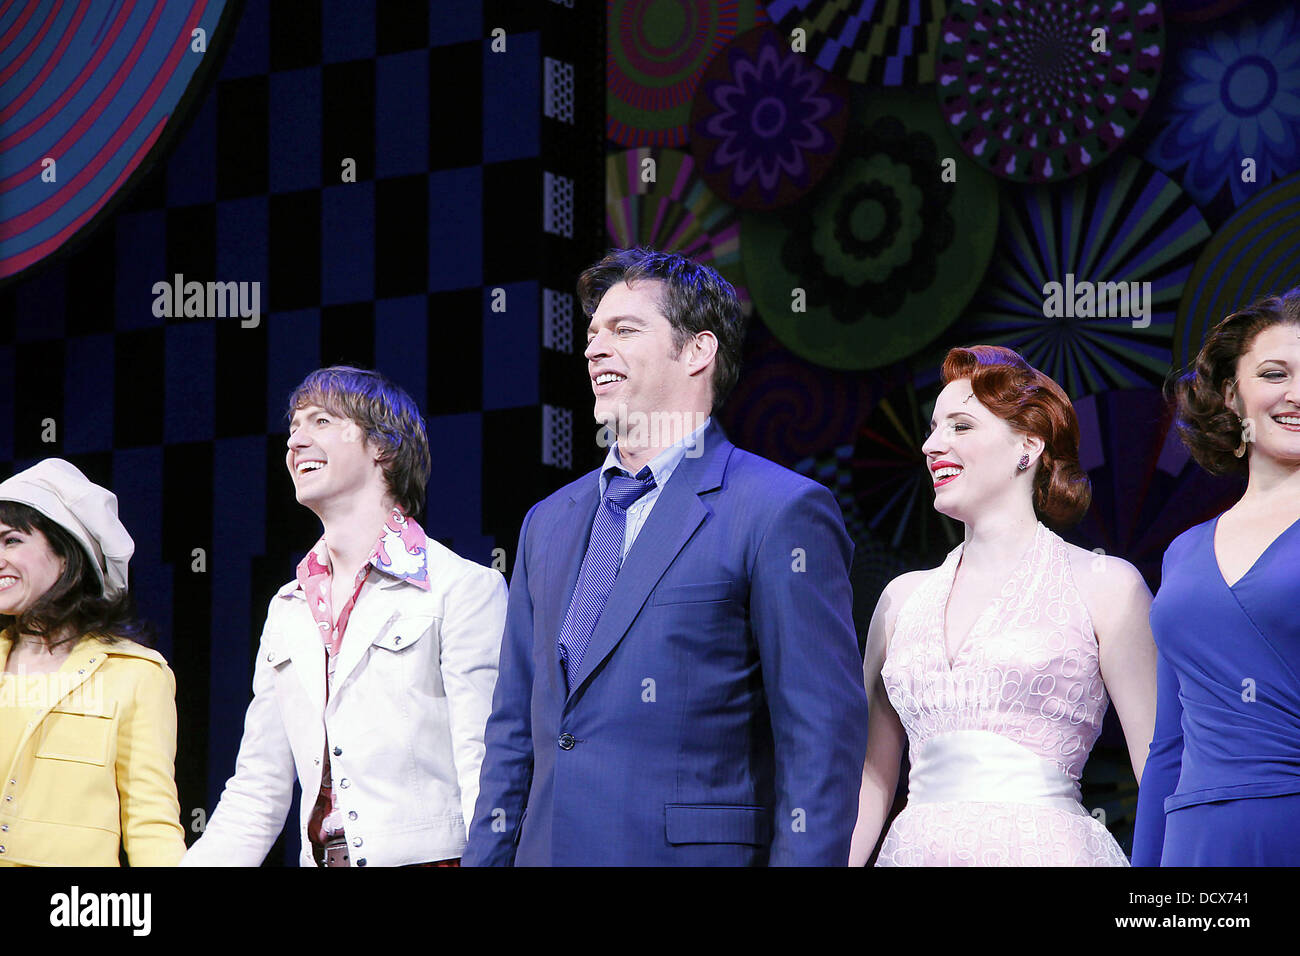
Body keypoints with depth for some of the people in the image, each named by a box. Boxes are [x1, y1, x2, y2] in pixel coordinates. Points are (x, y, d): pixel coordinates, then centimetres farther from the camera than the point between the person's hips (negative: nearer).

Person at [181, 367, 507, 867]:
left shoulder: (464, 587, -2)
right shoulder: (287, 608, 19)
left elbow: (486, 778, -9)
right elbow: (257, 793, 19)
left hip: (430, 858, -5)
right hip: (321, 861, 6)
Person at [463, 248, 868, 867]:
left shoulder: (783, 513, -7)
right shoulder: (548, 523, 15)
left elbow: (822, 741, -12)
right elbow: (514, 730, 16)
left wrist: (803, 858, -17)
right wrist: (487, 858, 8)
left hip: (694, 854, -6)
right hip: (545, 851, 6)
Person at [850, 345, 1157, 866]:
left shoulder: (1104, 586, 2)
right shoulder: (904, 597, 14)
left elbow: (1161, 772, 0)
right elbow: (869, 783, 14)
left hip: (1044, 849, -4)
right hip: (917, 850, 4)